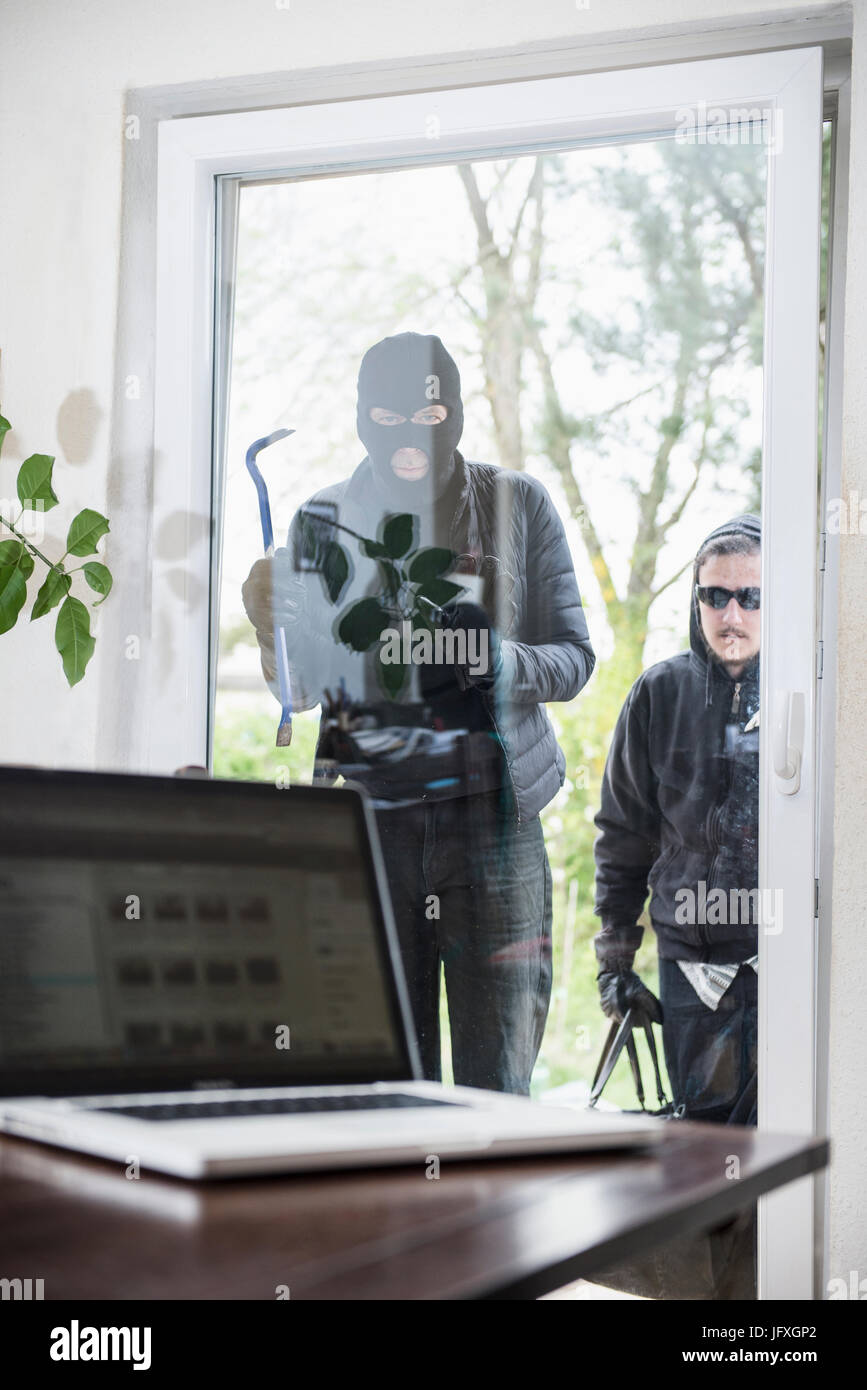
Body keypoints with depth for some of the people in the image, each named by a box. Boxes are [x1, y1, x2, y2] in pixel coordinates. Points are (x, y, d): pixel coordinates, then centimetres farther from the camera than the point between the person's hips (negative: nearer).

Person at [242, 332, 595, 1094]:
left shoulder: (519, 505, 5)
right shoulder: (323, 523, 9)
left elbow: (575, 657, 4)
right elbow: (299, 685, 5)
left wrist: (498, 662, -17)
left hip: (491, 816, -1)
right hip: (367, 812, 1)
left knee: (497, 1081, 0)